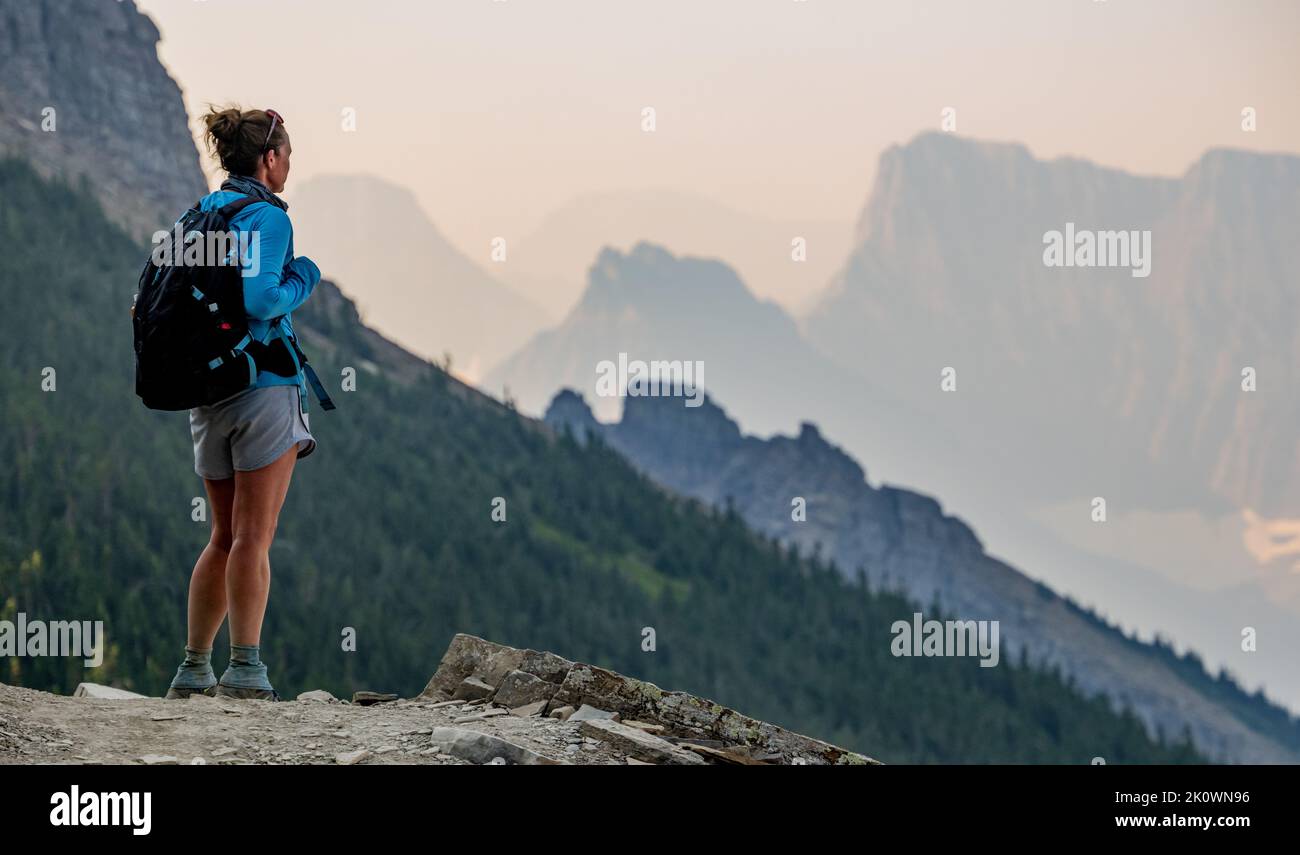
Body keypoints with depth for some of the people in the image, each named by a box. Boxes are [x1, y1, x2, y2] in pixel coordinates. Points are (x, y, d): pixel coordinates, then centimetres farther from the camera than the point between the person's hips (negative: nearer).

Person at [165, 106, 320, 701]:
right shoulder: (265, 215, -10)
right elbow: (258, 301, -20)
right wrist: (303, 279, -4)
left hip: (207, 391, 7)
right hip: (263, 384, -7)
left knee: (225, 537, 14)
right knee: (255, 538, -7)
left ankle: (194, 670, 13)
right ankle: (246, 670, -12)